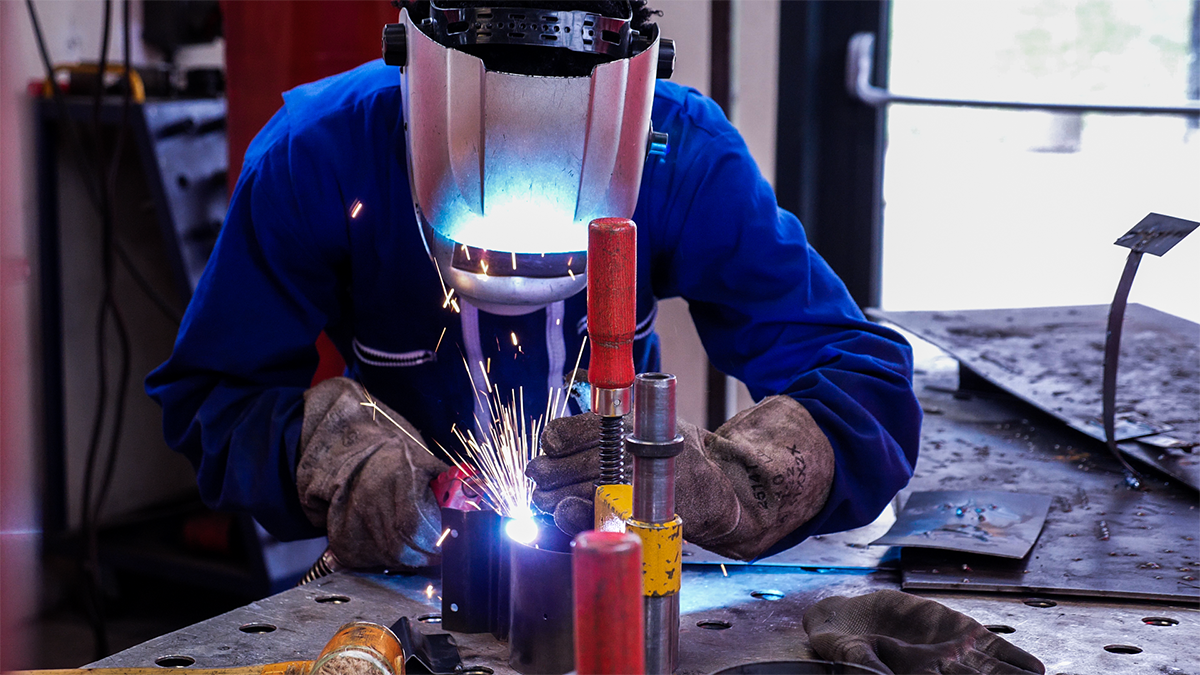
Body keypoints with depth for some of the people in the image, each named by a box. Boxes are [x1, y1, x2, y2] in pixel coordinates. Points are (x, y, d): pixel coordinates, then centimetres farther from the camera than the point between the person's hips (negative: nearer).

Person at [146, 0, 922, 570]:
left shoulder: (685, 158, -20)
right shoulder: (318, 157, -21)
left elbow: (867, 382, -22)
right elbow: (211, 391, -13)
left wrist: (706, 479, -43)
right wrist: (334, 450, -36)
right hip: (404, 564, 3)